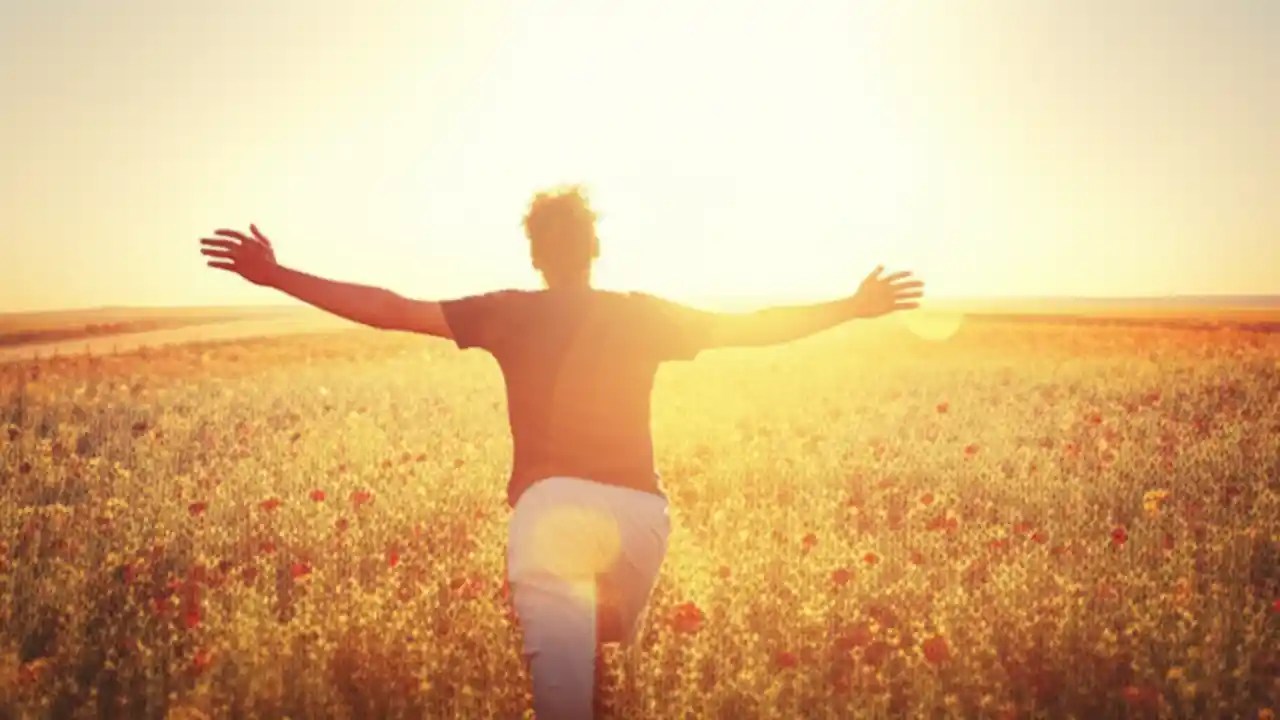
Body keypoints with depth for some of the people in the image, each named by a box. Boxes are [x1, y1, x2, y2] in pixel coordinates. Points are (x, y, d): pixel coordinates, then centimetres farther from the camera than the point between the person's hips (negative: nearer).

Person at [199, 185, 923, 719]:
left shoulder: (507, 313, 7)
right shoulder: (642, 315, 11)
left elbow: (389, 309, 5)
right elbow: (756, 327, 14)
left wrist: (276, 275, 13)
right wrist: (856, 307, 24)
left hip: (550, 505, -2)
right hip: (638, 509, 2)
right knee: (609, 655, 24)